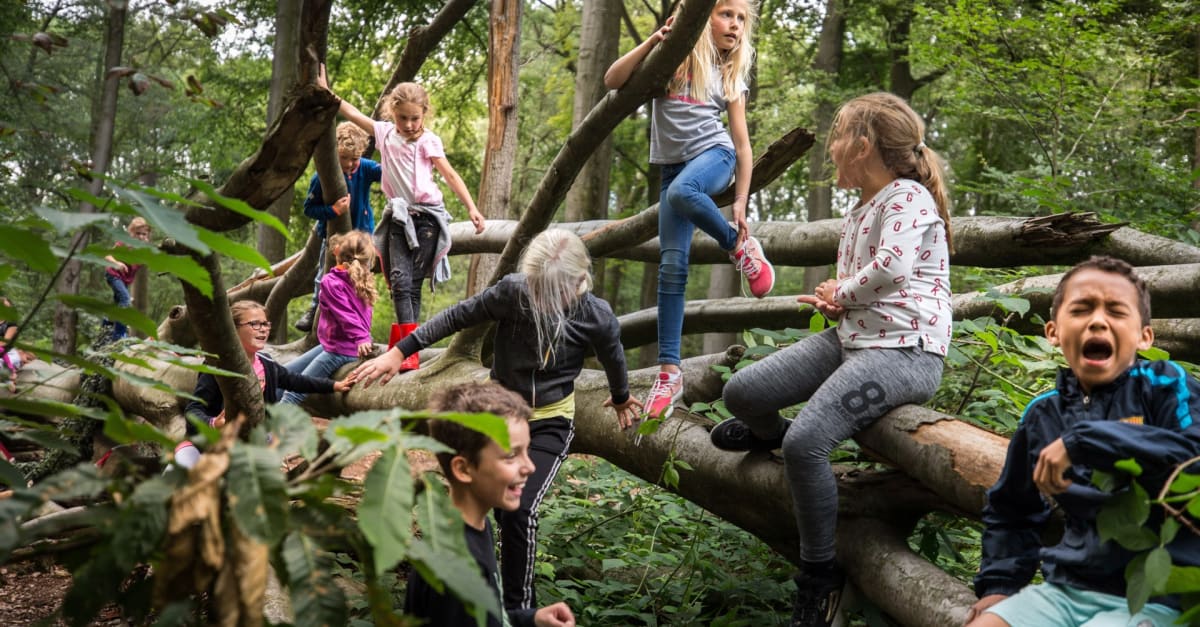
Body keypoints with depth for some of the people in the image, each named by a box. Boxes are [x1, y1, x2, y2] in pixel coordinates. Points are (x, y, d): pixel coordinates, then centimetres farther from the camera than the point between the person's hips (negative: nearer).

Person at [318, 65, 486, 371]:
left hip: (426, 216, -4)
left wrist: (471, 208, -20)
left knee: (413, 283, -4)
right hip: (398, 216, 4)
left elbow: (450, 175, -11)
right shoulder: (385, 133, 8)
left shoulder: (428, 141, -5)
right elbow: (352, 112, 17)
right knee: (400, 279, -9)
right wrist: (325, 90, 19)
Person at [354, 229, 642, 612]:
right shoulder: (513, 291, -23)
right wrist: (399, 352, -10)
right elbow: (458, 317, -11)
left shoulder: (598, 319, -21)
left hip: (549, 423, -2)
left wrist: (621, 399, 21)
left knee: (518, 510, -19)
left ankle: (518, 608, -1)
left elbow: (614, 361, 0)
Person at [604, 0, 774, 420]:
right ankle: (669, 372, -8)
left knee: (682, 191, -38)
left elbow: (742, 144, 7)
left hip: (714, 154, -1)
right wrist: (653, 41, -17)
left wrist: (741, 203, 1)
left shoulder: (731, 75, 9)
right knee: (671, 267, -11)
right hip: (673, 165, 1)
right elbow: (612, 81, -7)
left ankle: (741, 248, -13)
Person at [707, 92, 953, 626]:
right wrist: (832, 301, 7)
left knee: (806, 442, -27)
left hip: (904, 350, -9)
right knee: (741, 392, 0)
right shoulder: (857, 214, 20)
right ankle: (768, 434, 36)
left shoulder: (908, 196, -9)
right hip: (853, 338, 9)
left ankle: (820, 577, -10)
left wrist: (843, 293, -8)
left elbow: (893, 267, -27)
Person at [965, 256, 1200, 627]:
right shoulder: (1043, 415, 9)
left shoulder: (1165, 387, -5)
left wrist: (1084, 441, -27)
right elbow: (1011, 512, 24)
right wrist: (998, 584, 13)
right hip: (1067, 589, 5)